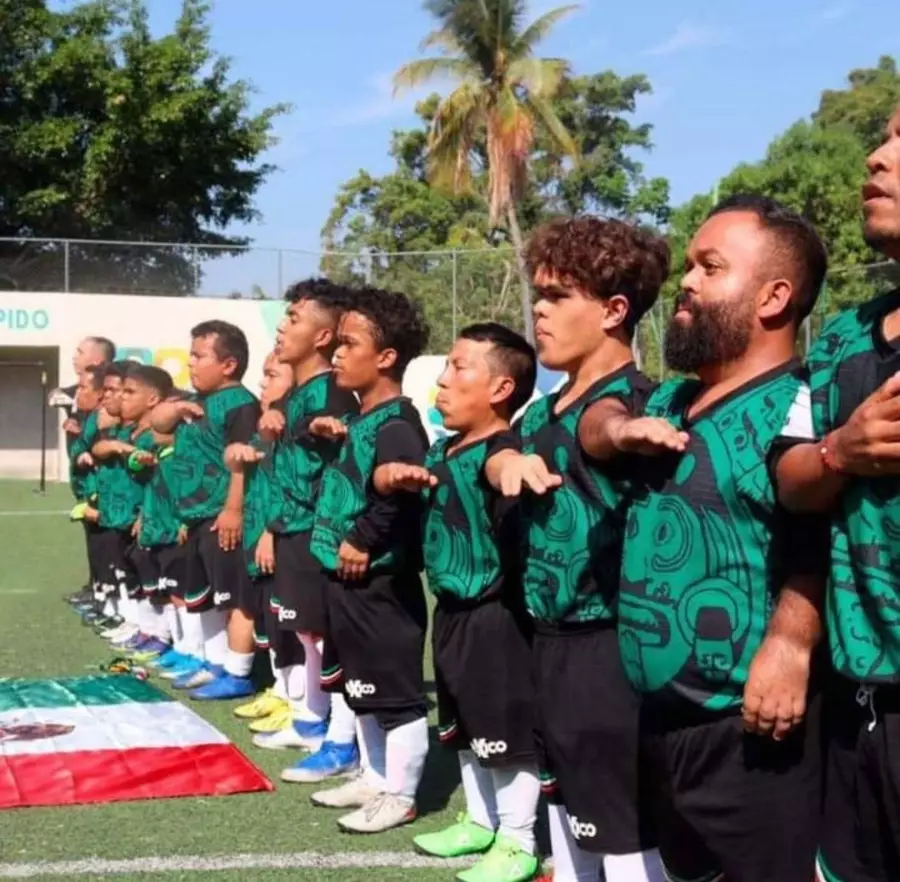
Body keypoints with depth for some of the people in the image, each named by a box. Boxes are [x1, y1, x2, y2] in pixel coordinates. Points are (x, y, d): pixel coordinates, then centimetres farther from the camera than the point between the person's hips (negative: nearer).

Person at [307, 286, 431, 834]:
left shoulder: (396, 425, -18)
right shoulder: (362, 421, 12)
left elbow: (401, 495, -30)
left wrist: (363, 541, -24)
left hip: (382, 582, -11)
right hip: (351, 580, 11)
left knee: (398, 691, 1)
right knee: (365, 687, 20)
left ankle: (400, 796, 10)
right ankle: (374, 779, 32)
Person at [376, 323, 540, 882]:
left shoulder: (503, 453, -18)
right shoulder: (443, 450, 10)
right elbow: (386, 477, 19)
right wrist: (397, 475, -2)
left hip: (496, 615, -10)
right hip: (453, 611, 10)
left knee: (508, 730, 2)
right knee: (465, 728, 21)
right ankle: (480, 822, 37)